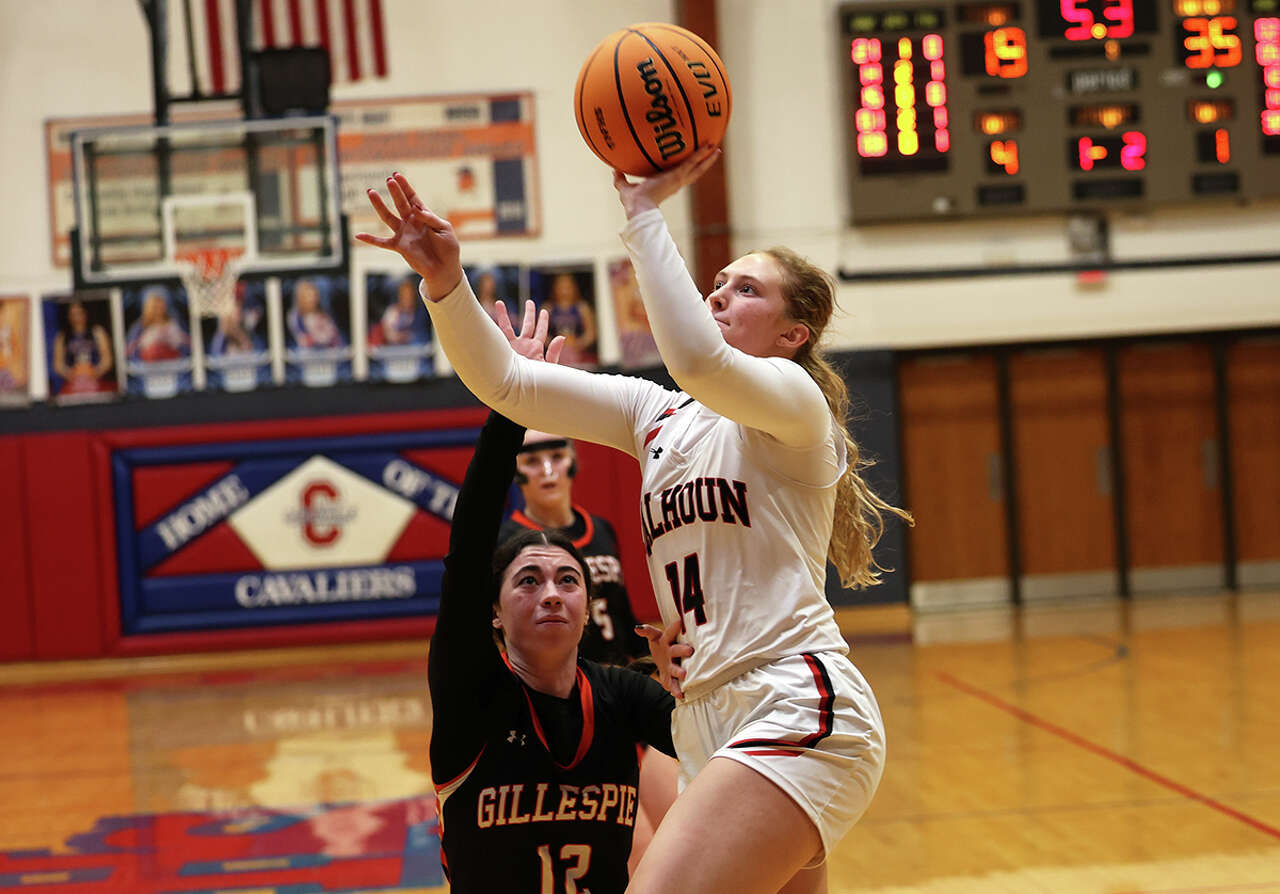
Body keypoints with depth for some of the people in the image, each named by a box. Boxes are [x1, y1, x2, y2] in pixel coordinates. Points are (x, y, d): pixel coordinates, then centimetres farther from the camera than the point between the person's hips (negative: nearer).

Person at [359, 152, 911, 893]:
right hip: (708, 726, 8)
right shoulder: (657, 414, 18)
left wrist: (644, 212, -16)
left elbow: (696, 358, -25)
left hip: (799, 713, -8)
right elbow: (503, 383, 9)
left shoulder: (795, 400, -2)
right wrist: (445, 282, -8)